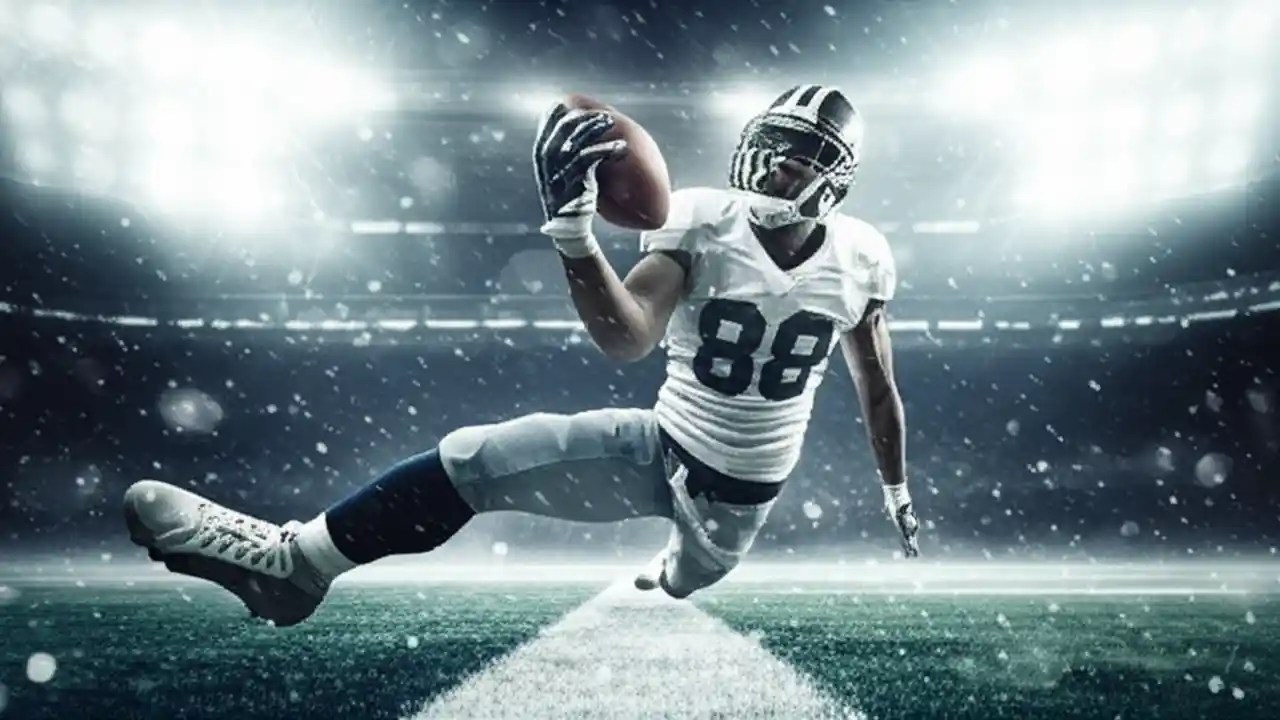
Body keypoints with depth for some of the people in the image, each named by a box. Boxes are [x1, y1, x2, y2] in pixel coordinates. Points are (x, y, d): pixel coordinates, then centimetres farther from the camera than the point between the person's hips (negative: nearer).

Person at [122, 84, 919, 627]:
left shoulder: (858, 259, -10)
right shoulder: (702, 221, -15)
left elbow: (878, 390, 6)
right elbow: (628, 339, -30)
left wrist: (898, 496, 16)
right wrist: (573, 223, -45)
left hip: (740, 492, 1)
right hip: (660, 446, -1)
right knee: (479, 459, -18)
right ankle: (293, 560, -8)